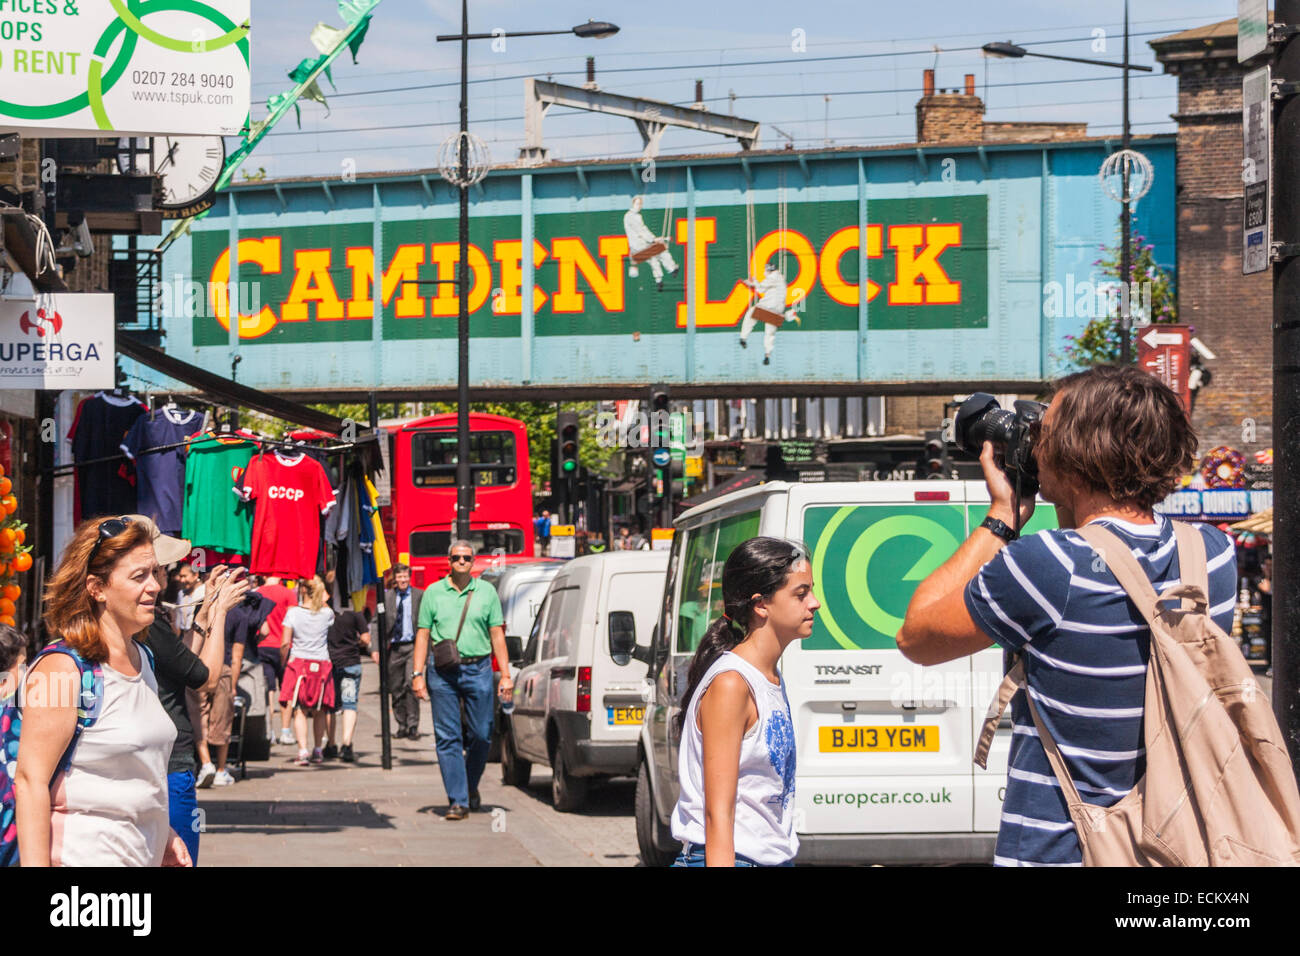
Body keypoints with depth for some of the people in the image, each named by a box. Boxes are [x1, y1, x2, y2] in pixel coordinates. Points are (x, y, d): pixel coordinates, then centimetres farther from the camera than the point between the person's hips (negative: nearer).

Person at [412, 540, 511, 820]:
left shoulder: (486, 592, 8)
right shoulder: (433, 593, 7)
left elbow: (497, 635, 8)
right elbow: (423, 635, 8)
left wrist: (505, 675, 2)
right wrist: (418, 674, 0)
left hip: (478, 669, 0)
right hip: (442, 673, 0)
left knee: (481, 735, 1)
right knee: (448, 738, -3)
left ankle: (471, 788, 25)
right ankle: (458, 800, -1)